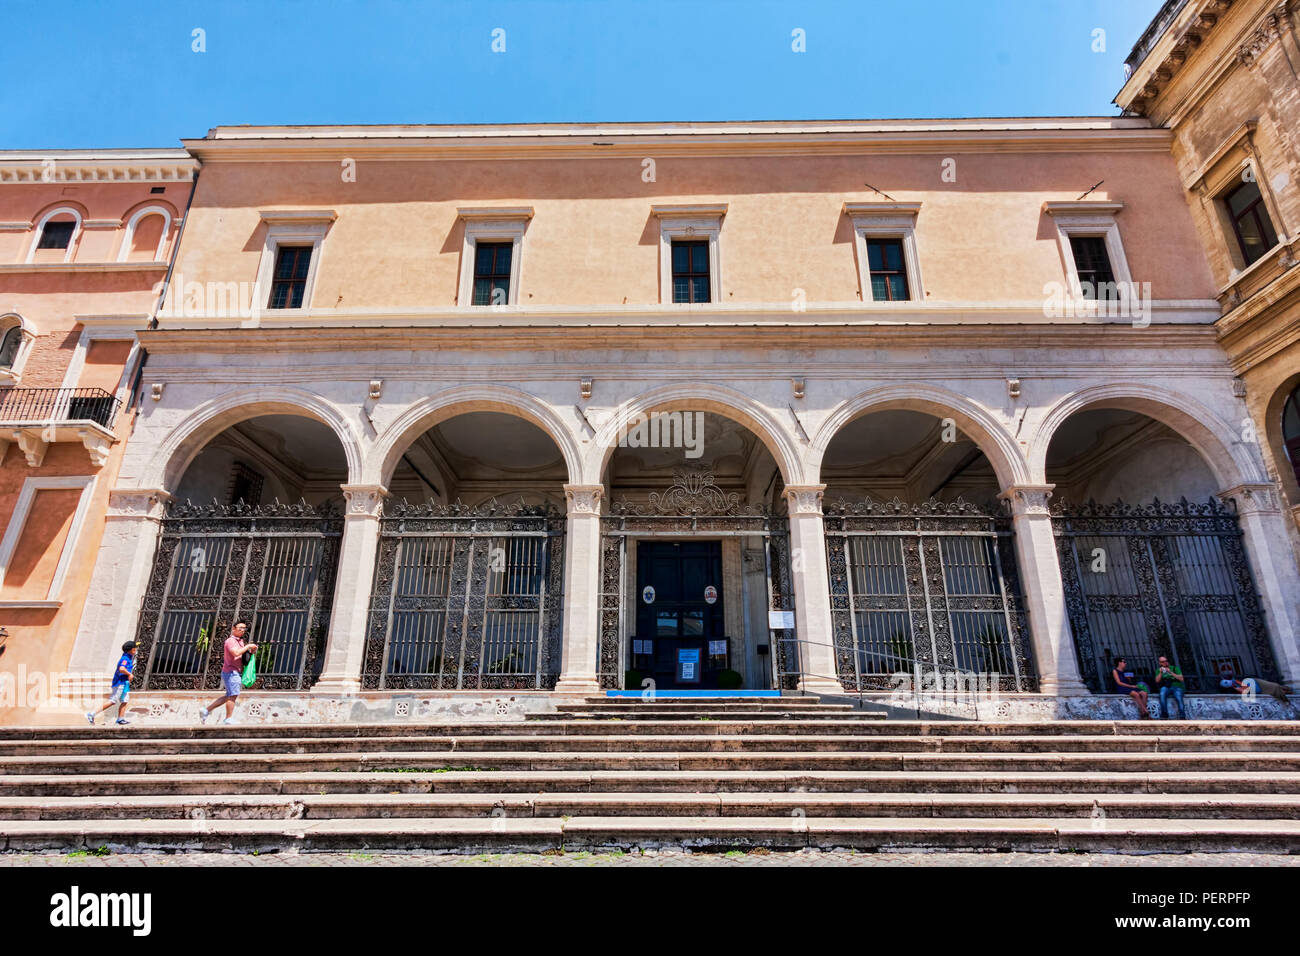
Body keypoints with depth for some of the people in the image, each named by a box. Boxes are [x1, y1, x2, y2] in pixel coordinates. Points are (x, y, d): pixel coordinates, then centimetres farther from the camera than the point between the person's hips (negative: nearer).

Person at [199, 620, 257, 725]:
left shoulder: (240, 641, 18)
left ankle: (206, 710, 21)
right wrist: (248, 646, -19)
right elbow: (236, 653, -28)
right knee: (233, 695, -9)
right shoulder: (230, 640, -12)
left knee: (229, 696, 14)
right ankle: (228, 719, -3)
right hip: (231, 671, -10)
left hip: (235, 672, 10)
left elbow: (243, 654, 27)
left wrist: (251, 651, 8)